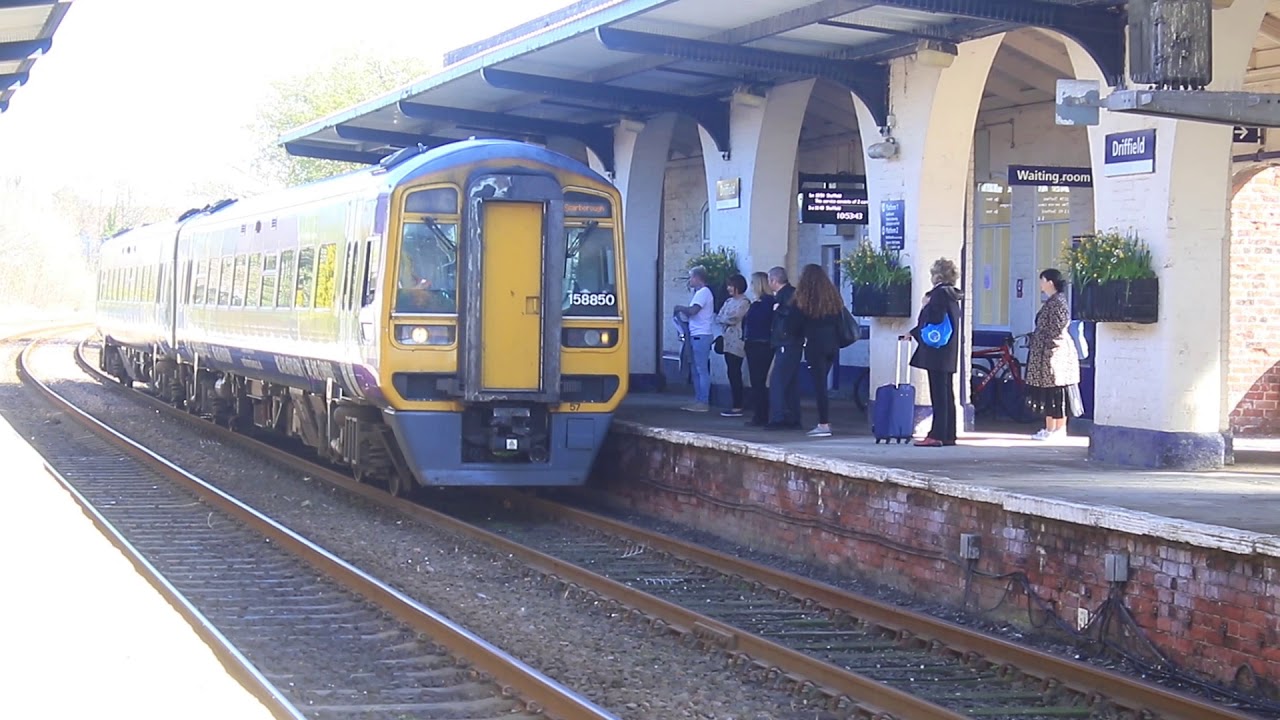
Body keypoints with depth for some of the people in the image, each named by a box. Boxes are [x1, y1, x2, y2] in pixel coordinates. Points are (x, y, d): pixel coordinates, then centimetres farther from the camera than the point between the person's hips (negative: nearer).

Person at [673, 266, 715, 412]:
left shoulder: (703, 292, -10)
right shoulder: (700, 292, 20)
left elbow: (693, 310, -21)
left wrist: (680, 308, -5)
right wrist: (683, 310, 7)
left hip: (701, 335, -10)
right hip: (696, 335, 10)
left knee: (702, 370, -8)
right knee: (697, 371, 11)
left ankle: (703, 403, -8)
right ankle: (698, 401, 15)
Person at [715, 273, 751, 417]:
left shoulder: (744, 302, -8)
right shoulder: (729, 301, 18)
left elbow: (733, 318, -16)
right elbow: (719, 317, 12)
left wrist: (723, 319, 1)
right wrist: (726, 320, -6)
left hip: (737, 343, -8)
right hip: (728, 342, 8)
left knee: (735, 374, -8)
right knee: (732, 374, 8)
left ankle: (737, 407, -7)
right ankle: (736, 405, 11)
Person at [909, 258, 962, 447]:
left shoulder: (940, 293, -14)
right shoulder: (951, 295, 16)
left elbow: (933, 320, -21)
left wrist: (927, 305, -4)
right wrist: (914, 332, 32)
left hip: (937, 353, -10)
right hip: (948, 354, 10)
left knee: (939, 394, -10)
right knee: (947, 393, 12)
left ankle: (937, 435, -11)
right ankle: (948, 435, 15)